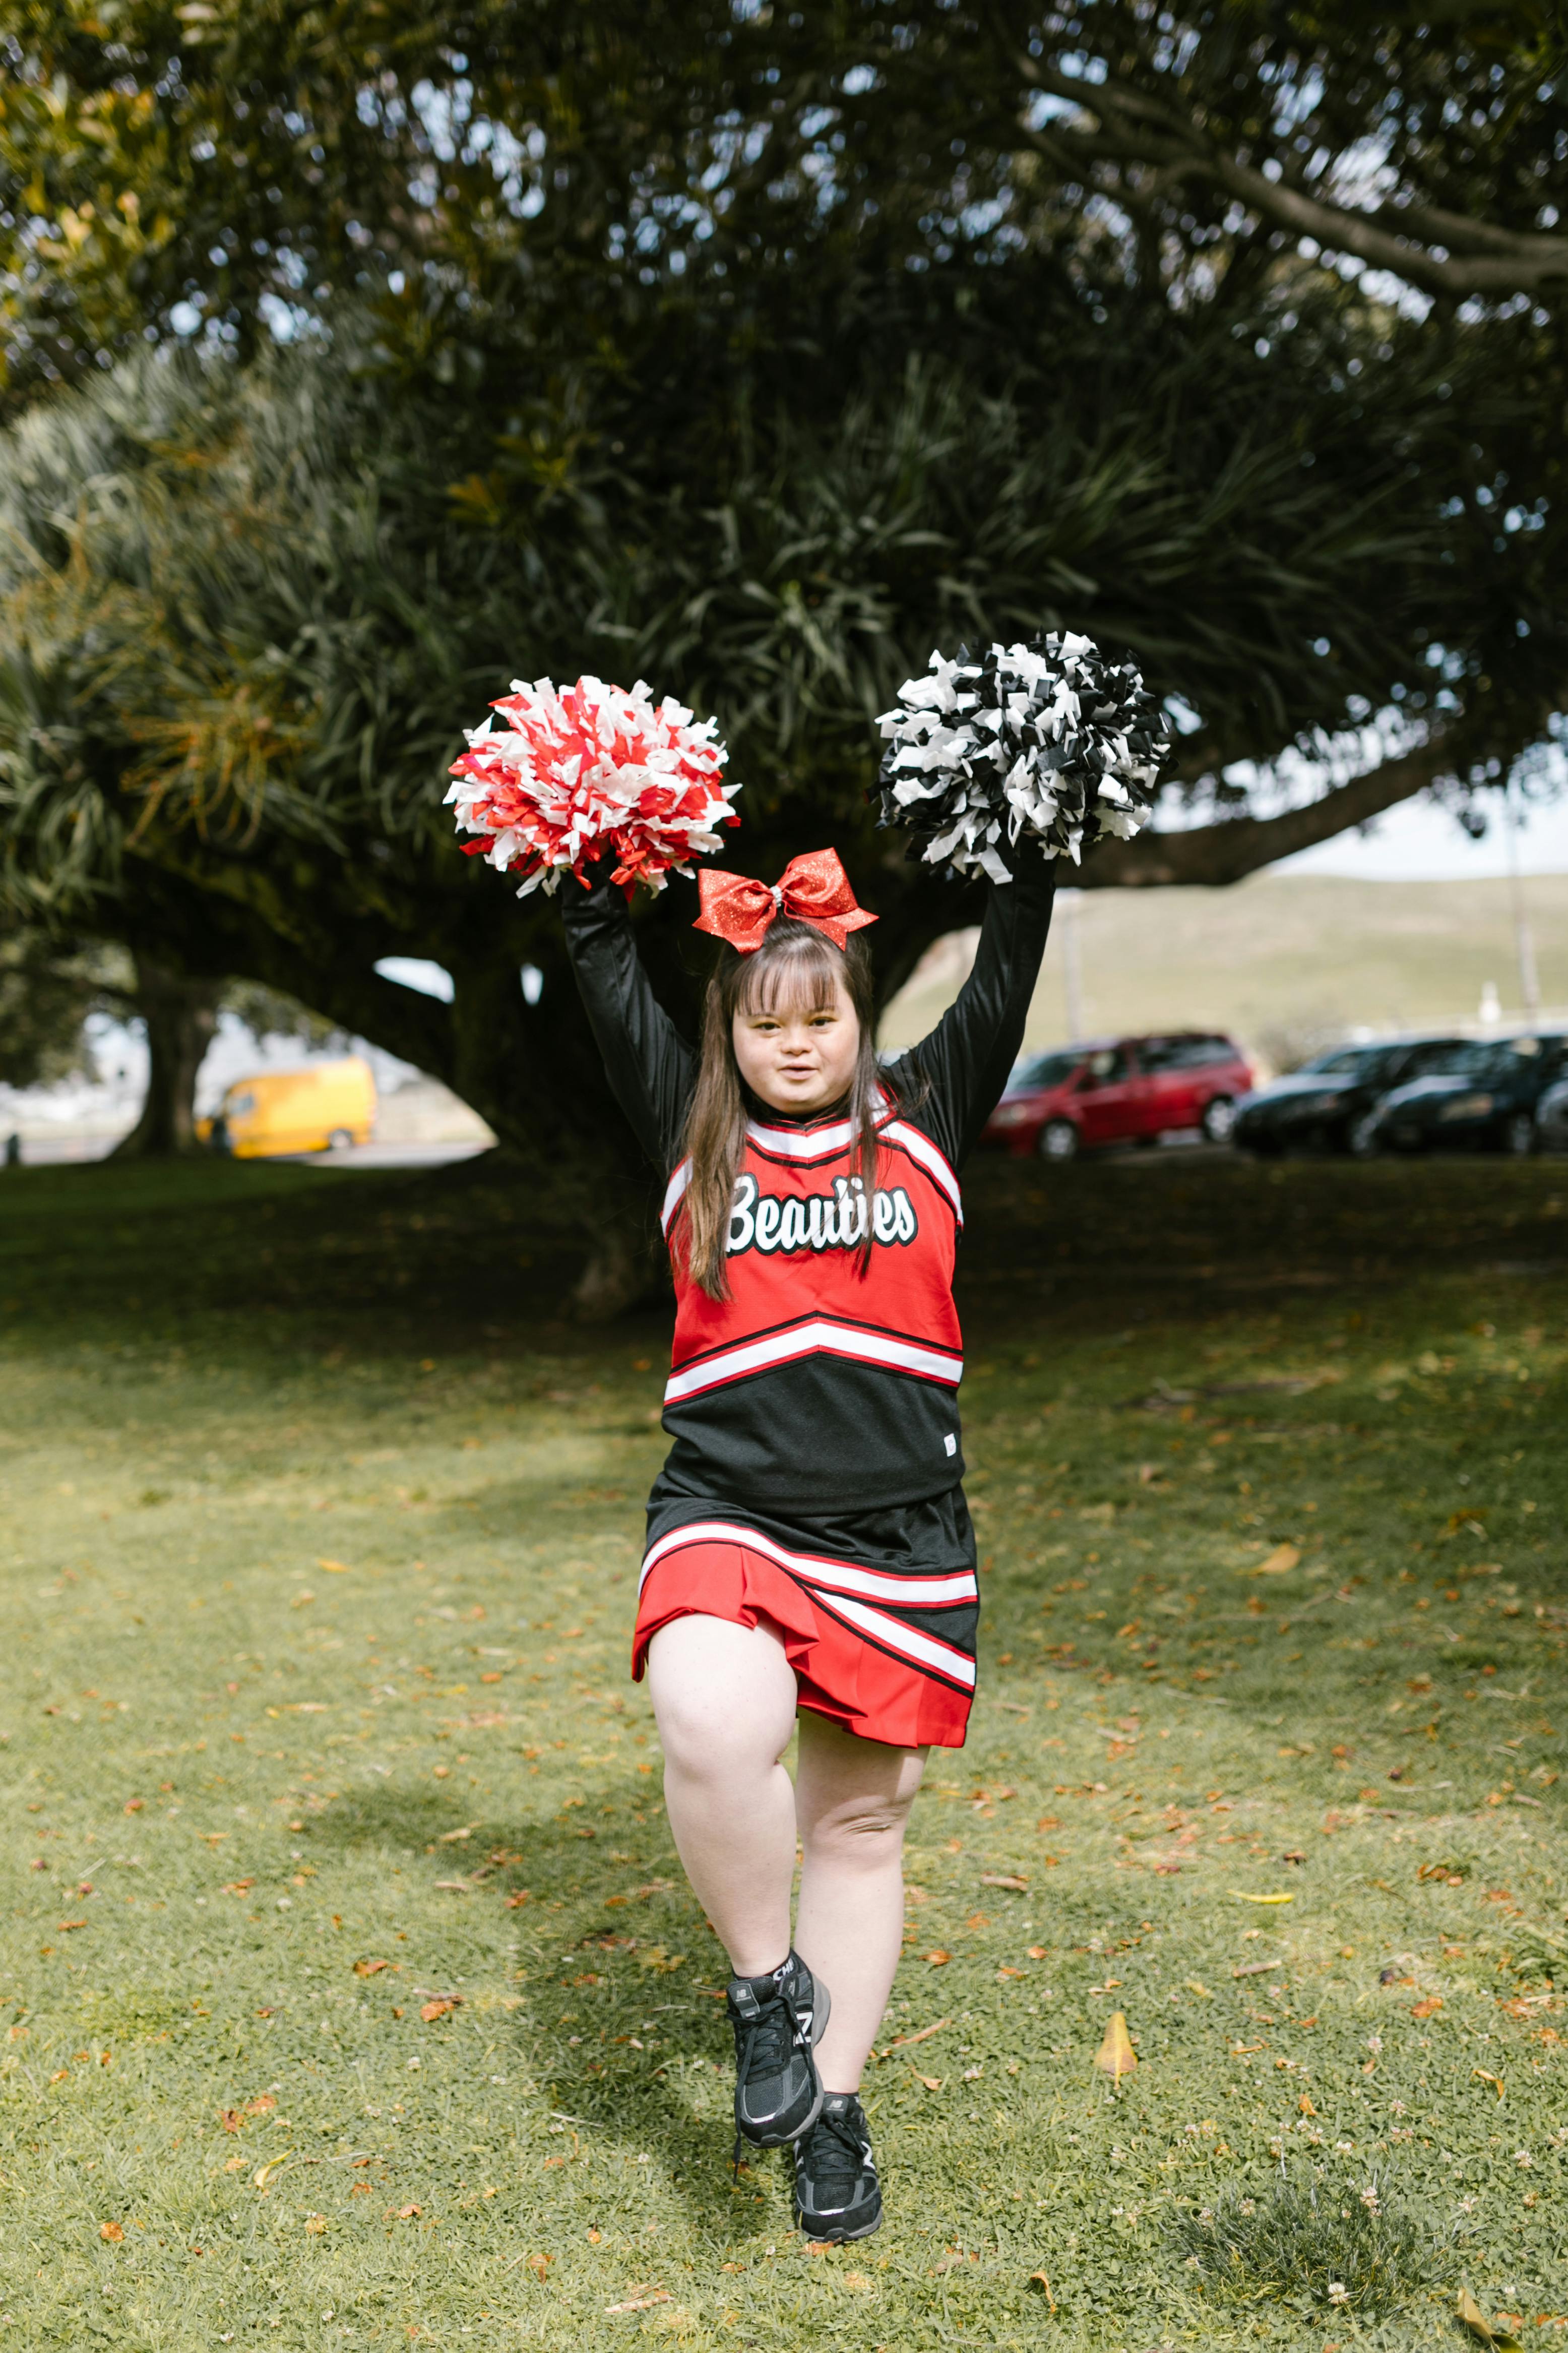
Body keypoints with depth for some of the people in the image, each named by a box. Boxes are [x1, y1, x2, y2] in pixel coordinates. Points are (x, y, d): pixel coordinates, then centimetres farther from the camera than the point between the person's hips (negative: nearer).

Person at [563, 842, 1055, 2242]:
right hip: (725, 1518, -1)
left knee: (862, 1823, 9)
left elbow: (1010, 973, 7)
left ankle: (830, 2105, 27)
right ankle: (766, 1987, -3)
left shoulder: (924, 1118, 9)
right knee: (716, 1724, -30)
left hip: (902, 1540, 2)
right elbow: (607, 973, 7)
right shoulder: (694, 1130, 8)